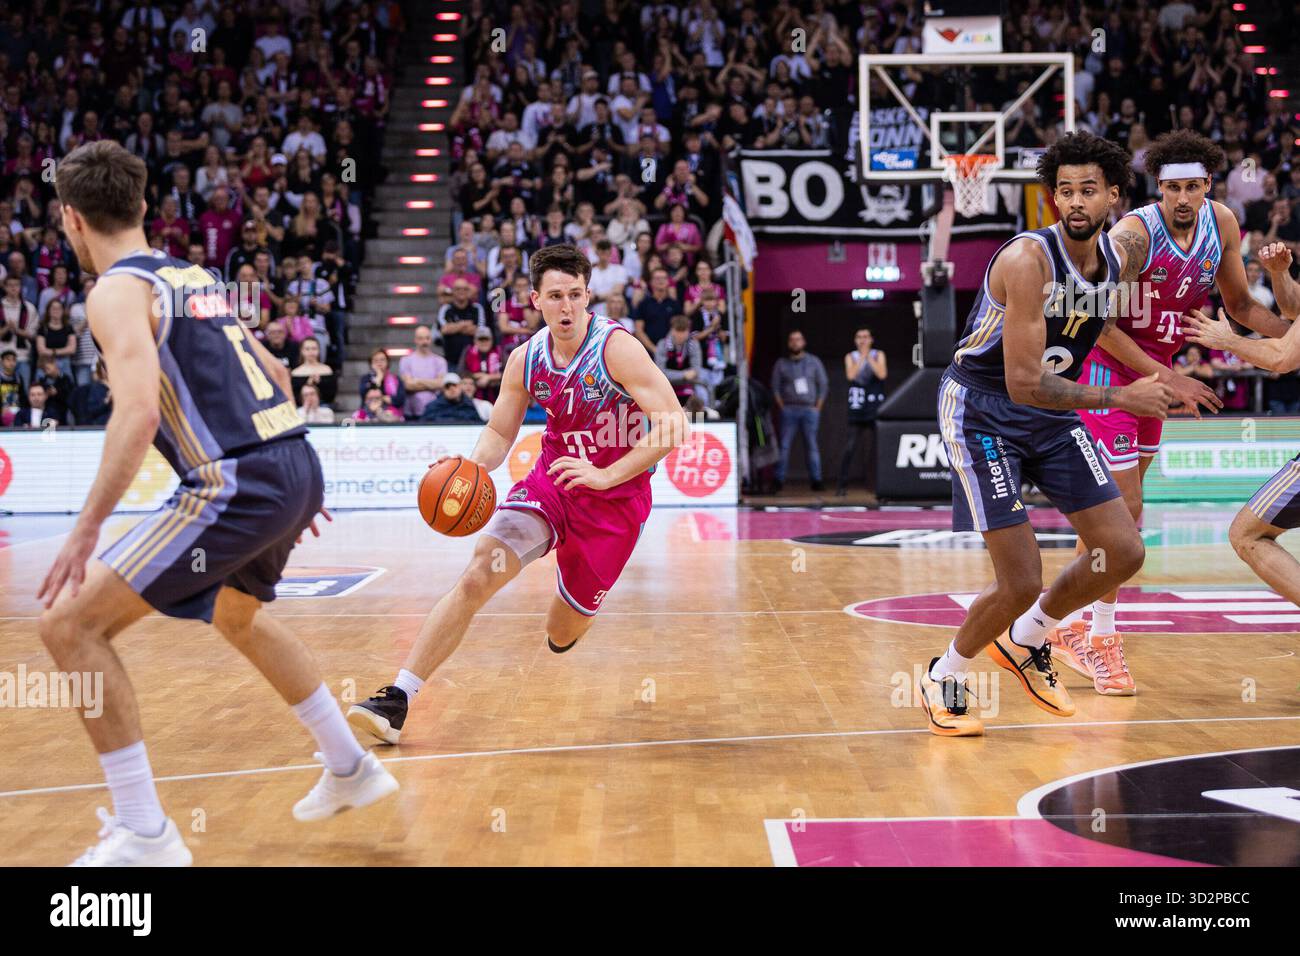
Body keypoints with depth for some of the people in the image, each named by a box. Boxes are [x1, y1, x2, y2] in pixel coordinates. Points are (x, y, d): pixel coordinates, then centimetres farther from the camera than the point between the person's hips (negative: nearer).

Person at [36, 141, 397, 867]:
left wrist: (86, 531, -18)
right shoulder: (194, 277, 20)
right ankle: (351, 769, 42)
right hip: (298, 466, 9)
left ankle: (145, 834, -2)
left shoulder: (118, 290, -6)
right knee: (237, 613, 35)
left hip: (240, 485, -9)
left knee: (70, 623, -3)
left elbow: (139, 411, -21)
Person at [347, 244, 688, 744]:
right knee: (478, 576, -20)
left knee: (562, 634, 6)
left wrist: (605, 476, -27)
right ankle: (398, 697, -18)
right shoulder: (525, 360, -2)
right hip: (551, 479, 3)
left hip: (615, 496, -3)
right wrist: (472, 468, -14)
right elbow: (499, 432, 9)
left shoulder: (617, 348, -18)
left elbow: (673, 425, -22)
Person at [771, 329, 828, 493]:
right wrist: (781, 406, -3)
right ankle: (779, 481, -5)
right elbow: (775, 387, 7)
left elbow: (823, 385, 8)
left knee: (811, 445, -1)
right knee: (784, 445, -5)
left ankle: (816, 481, 1)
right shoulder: (781, 364, 8)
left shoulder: (814, 361, 8)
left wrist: (818, 407, 1)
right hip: (789, 409, 0)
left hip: (810, 409, 0)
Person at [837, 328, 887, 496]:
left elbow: (882, 374, -9)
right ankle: (842, 485, -6)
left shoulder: (878, 355, 8)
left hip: (875, 408, 0)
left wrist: (869, 357, -10)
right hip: (856, 408, 0)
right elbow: (850, 375, -10)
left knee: (873, 447, 2)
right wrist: (862, 357, -14)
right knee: (850, 447, -8)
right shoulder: (850, 357, 9)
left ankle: (873, 483, 9)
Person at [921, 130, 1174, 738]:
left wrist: (1161, 378, 19)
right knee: (1021, 583, -13)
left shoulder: (1116, 257, -1)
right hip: (982, 409, -7)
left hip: (1053, 412, 8)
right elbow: (1025, 384, -29)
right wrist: (1120, 398, -25)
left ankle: (1023, 642, 26)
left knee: (1123, 552, 3)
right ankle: (943, 680, 14)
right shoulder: (1027, 259, -26)